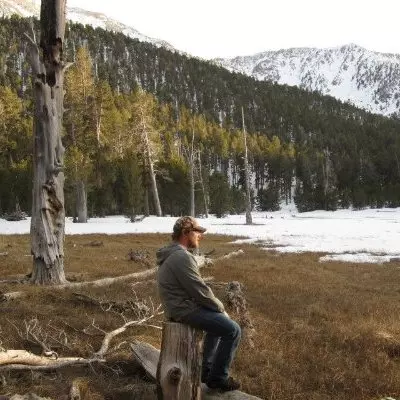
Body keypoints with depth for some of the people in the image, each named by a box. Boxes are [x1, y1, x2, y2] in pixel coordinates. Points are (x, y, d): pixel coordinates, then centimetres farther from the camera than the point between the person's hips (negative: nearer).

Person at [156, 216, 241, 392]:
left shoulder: (173, 253, 12)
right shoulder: (182, 257, -22)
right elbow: (200, 291, -21)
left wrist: (216, 306, 12)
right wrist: (221, 307, -5)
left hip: (180, 305, 11)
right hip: (185, 309, -11)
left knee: (219, 322, 28)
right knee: (233, 330, -8)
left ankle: (206, 369, 31)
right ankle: (218, 377, 5)